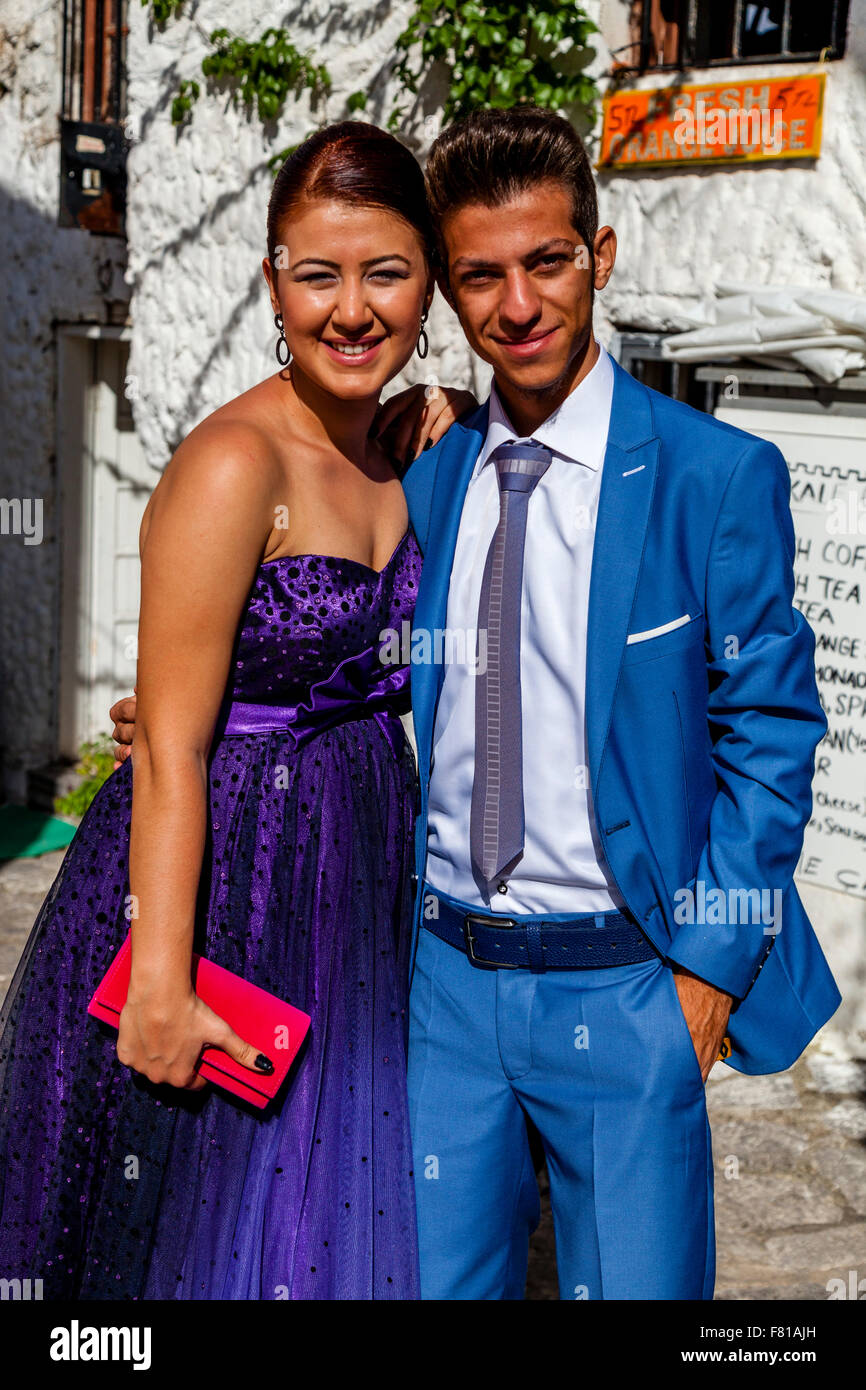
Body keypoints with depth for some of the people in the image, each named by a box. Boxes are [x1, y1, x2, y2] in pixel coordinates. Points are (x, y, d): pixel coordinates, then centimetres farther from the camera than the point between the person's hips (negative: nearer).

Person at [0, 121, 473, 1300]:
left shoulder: (403, 447, 4)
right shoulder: (233, 463, -18)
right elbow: (171, 746, -20)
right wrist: (160, 988, -21)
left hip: (355, 883, 7)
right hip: (219, 884, -7)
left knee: (337, 1223, 19)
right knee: (201, 1232, 11)